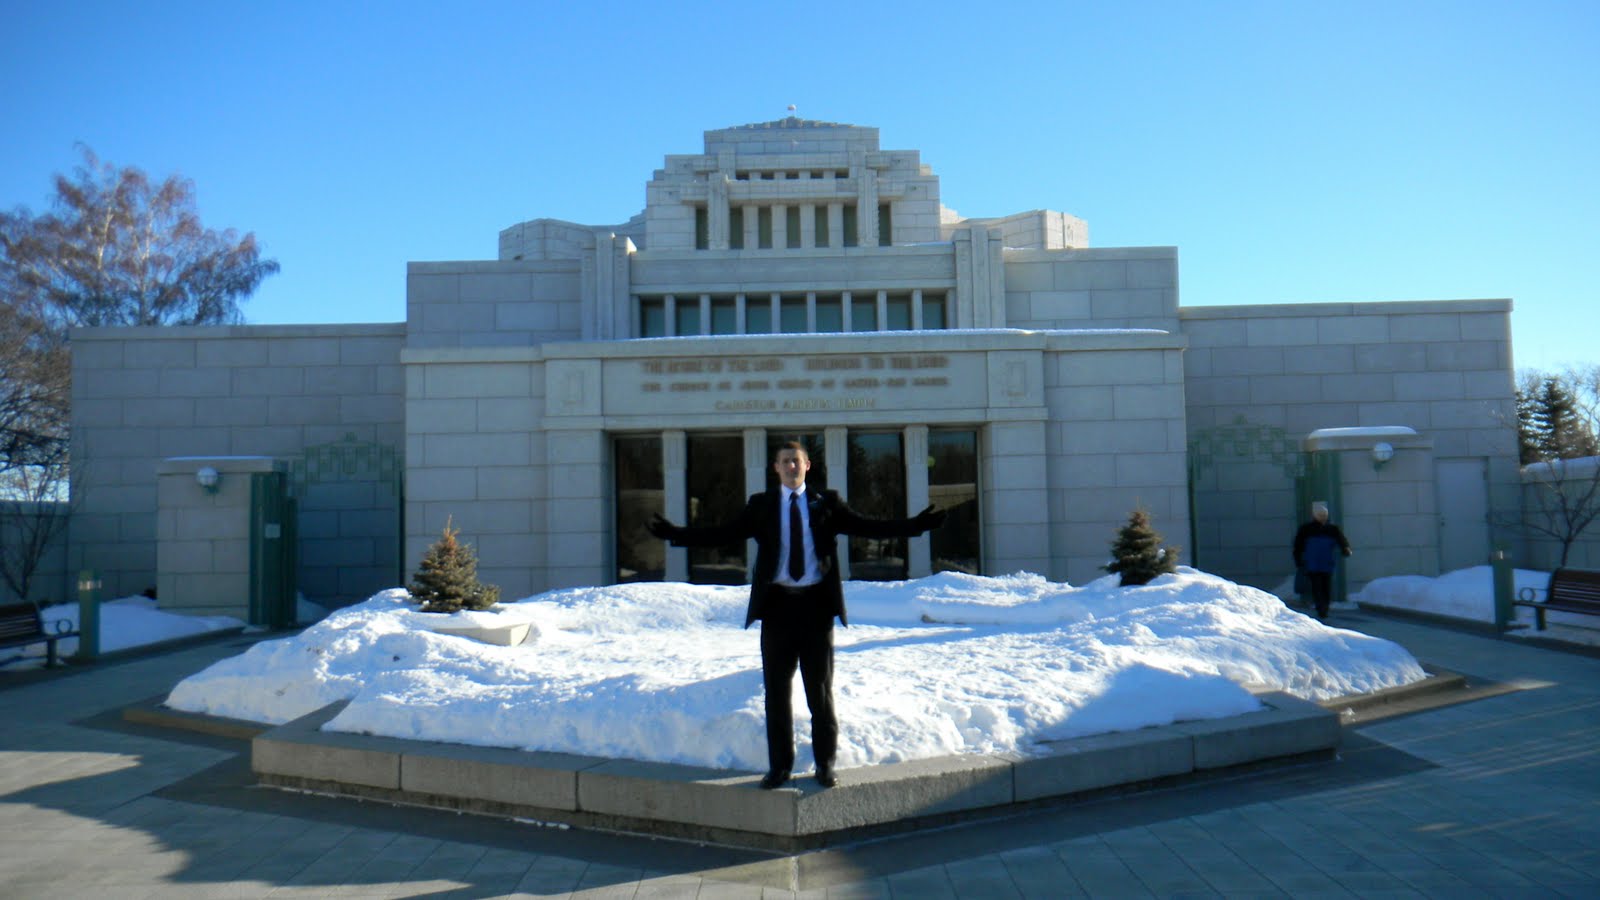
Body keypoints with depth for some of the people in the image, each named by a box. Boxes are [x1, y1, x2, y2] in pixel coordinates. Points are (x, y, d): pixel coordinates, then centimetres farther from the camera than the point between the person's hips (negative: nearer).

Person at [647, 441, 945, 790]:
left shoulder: (826, 503, 7)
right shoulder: (760, 506, 8)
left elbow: (867, 526, 1)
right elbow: (722, 534, 1)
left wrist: (916, 524, -10)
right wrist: (674, 533, -9)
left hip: (816, 603, 0)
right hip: (777, 604, 1)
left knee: (820, 689, 6)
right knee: (776, 689, 5)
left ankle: (825, 764, 18)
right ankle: (779, 765, 16)